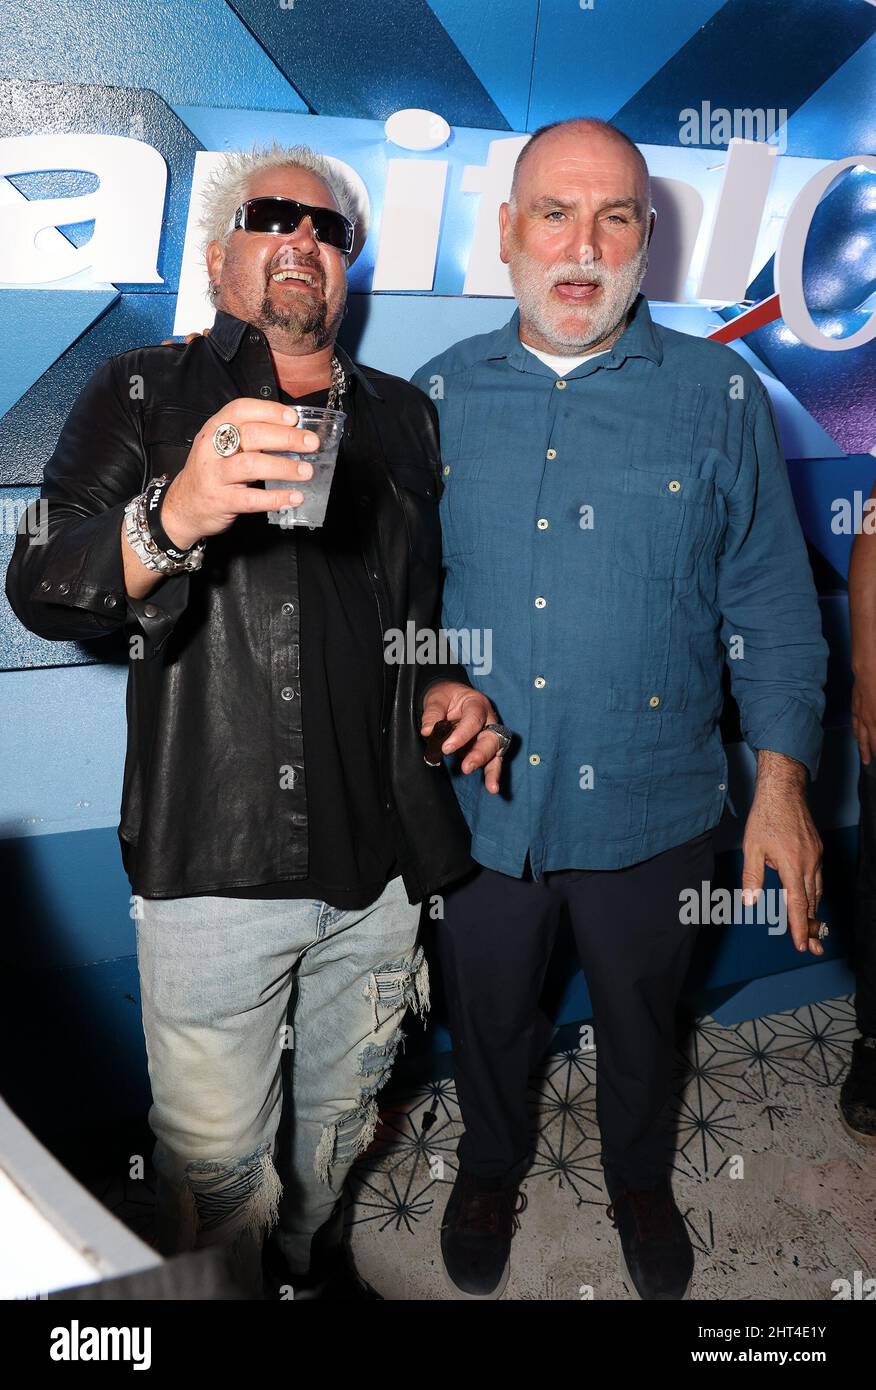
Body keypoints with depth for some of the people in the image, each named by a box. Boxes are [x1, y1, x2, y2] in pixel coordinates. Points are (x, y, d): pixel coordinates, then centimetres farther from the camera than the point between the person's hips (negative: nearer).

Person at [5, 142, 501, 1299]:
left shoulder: (403, 416, 12)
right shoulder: (145, 396, 0)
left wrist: (447, 682, -1)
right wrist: (173, 516, -32)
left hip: (381, 860, 4)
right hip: (216, 861, -3)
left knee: (340, 1117, 22)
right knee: (214, 1159, 9)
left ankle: (310, 1261, 51)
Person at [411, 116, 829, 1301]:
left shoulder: (720, 395, -4)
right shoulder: (440, 395, 1)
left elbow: (770, 604, -3)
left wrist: (782, 780, -9)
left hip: (652, 807, -1)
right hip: (476, 804, 1)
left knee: (641, 1021, 22)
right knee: (486, 1016, 22)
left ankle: (640, 1180, 53)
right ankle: (491, 1169, 53)